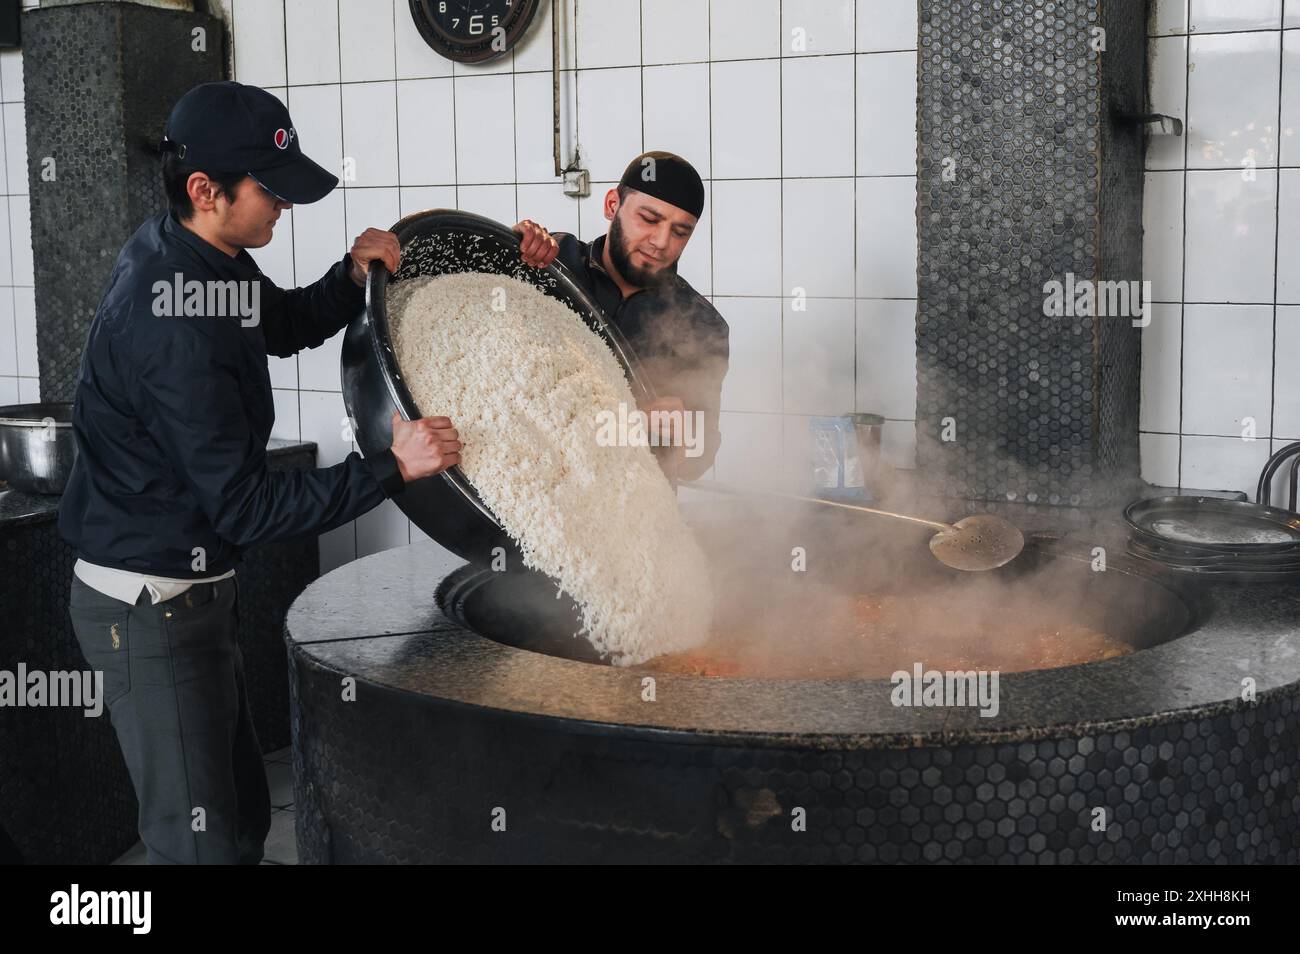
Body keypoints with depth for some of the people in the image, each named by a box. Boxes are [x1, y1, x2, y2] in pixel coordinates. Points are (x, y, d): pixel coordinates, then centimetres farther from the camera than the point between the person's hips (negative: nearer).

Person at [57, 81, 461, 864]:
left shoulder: (187, 252, 2)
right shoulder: (175, 330, -27)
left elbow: (288, 325, 21)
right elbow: (248, 508, -26)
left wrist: (352, 274, 2)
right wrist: (391, 470, -26)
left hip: (195, 588, 10)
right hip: (151, 608, -10)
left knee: (244, 814, 18)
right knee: (202, 840, -2)